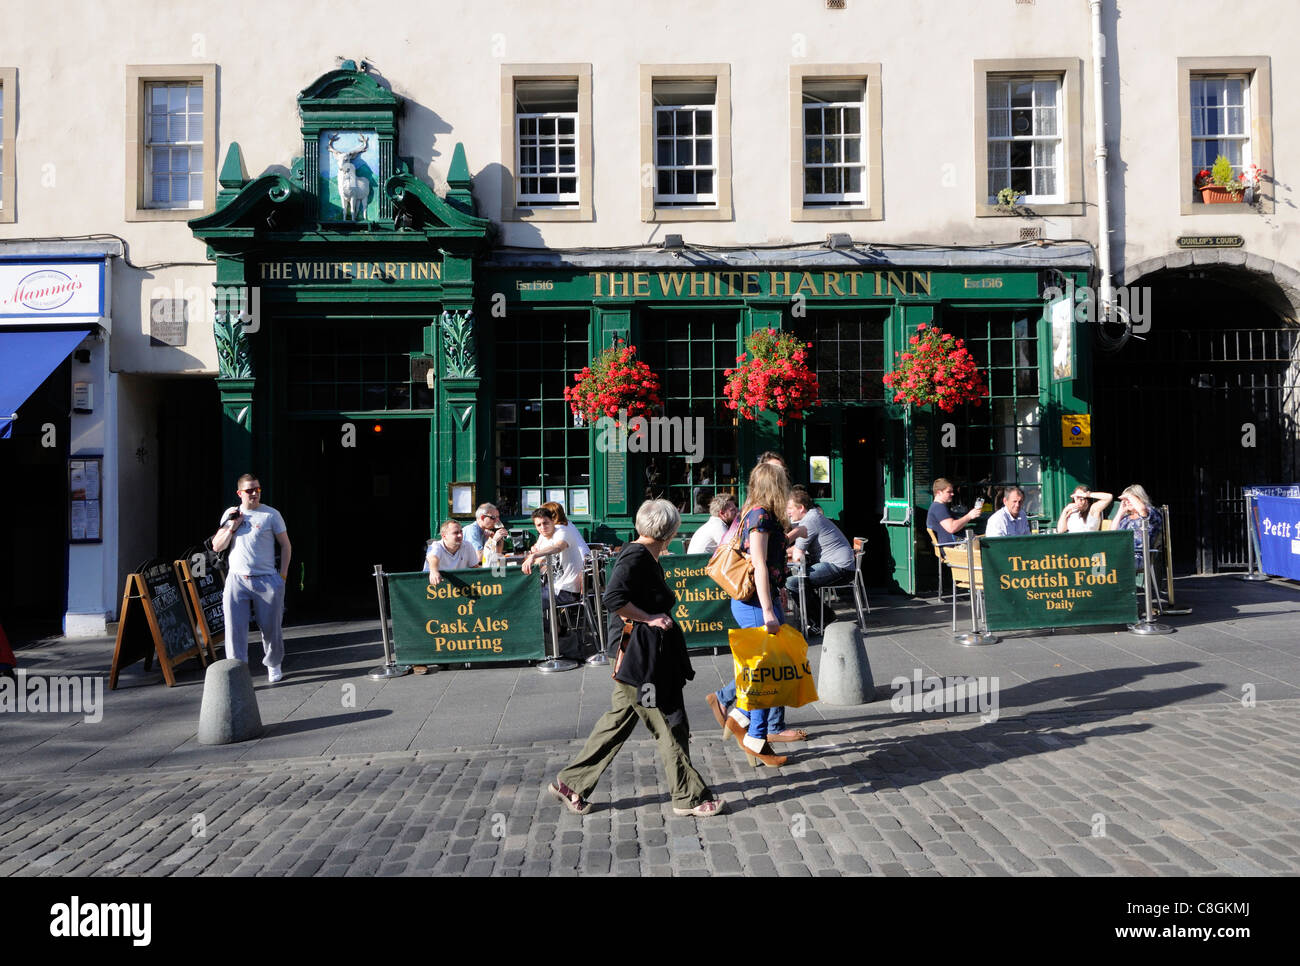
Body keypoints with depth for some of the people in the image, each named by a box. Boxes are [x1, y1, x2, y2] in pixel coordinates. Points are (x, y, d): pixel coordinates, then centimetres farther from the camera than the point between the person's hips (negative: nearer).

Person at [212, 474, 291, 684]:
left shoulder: (271, 514, 2)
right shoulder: (230, 514, 10)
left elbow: (285, 545, 6)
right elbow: (217, 547, 10)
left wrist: (283, 574, 0)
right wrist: (232, 526, -5)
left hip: (266, 580, -2)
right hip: (236, 579, 2)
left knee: (271, 627, 5)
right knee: (234, 627, -6)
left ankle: (274, 666, 26)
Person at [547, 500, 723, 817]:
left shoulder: (647, 556, 13)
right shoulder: (636, 556, -17)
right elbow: (613, 598, -27)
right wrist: (649, 618, -20)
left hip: (650, 653, 10)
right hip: (642, 656, -10)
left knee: (617, 720, 15)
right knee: (670, 726, 1)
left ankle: (571, 784, 23)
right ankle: (689, 797, 15)